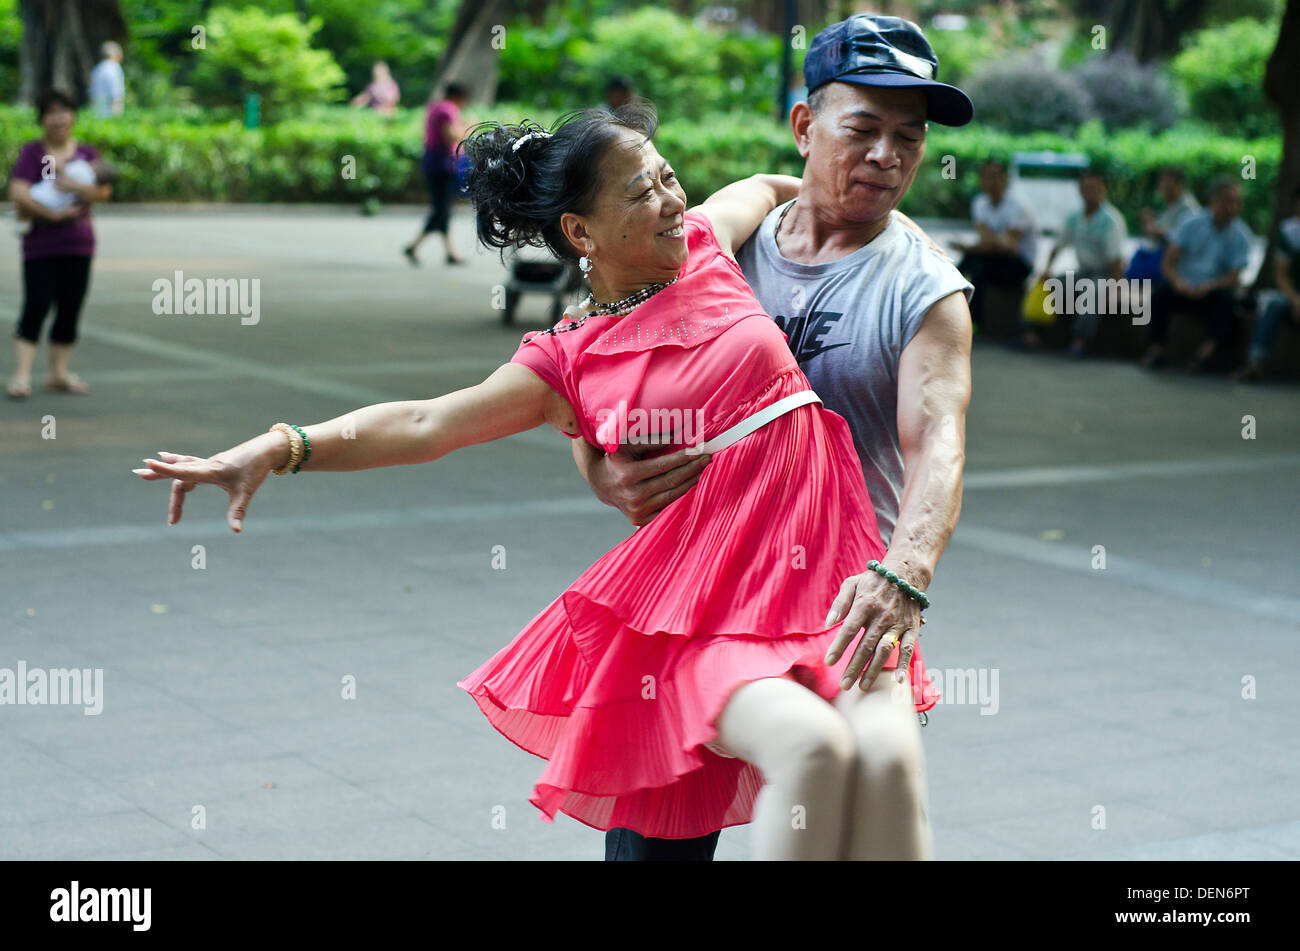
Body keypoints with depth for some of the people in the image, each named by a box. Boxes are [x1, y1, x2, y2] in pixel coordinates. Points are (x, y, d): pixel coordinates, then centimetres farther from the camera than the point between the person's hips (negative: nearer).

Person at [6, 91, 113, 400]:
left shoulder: (86, 153, 8)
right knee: (36, 307, -9)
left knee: (70, 309, 7)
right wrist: (53, 214, -18)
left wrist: (74, 185, -22)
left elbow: (104, 191, -6)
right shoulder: (32, 153, -3)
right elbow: (18, 193, -15)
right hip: (40, 245, -4)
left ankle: (58, 372, 17)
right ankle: (21, 374, -9)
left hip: (78, 245, 4)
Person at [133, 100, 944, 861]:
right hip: (703, 603, -4)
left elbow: (763, 186, 36)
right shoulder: (568, 364, 3)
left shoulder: (707, 241, 13)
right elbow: (423, 424, -3)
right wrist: (278, 447, -14)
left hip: (830, 572, 4)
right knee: (811, 745, -31)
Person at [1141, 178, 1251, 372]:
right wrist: (1178, 281, -28)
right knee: (1162, 293, -29)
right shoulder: (1192, 224, -1)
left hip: (1212, 291, -1)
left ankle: (1207, 349, -46)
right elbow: (1167, 262, -5)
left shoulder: (1240, 236, -1)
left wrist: (1209, 286, -29)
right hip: (1184, 288, 1)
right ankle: (1155, 350, -34)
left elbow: (1233, 278, -8)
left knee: (1224, 298, -33)